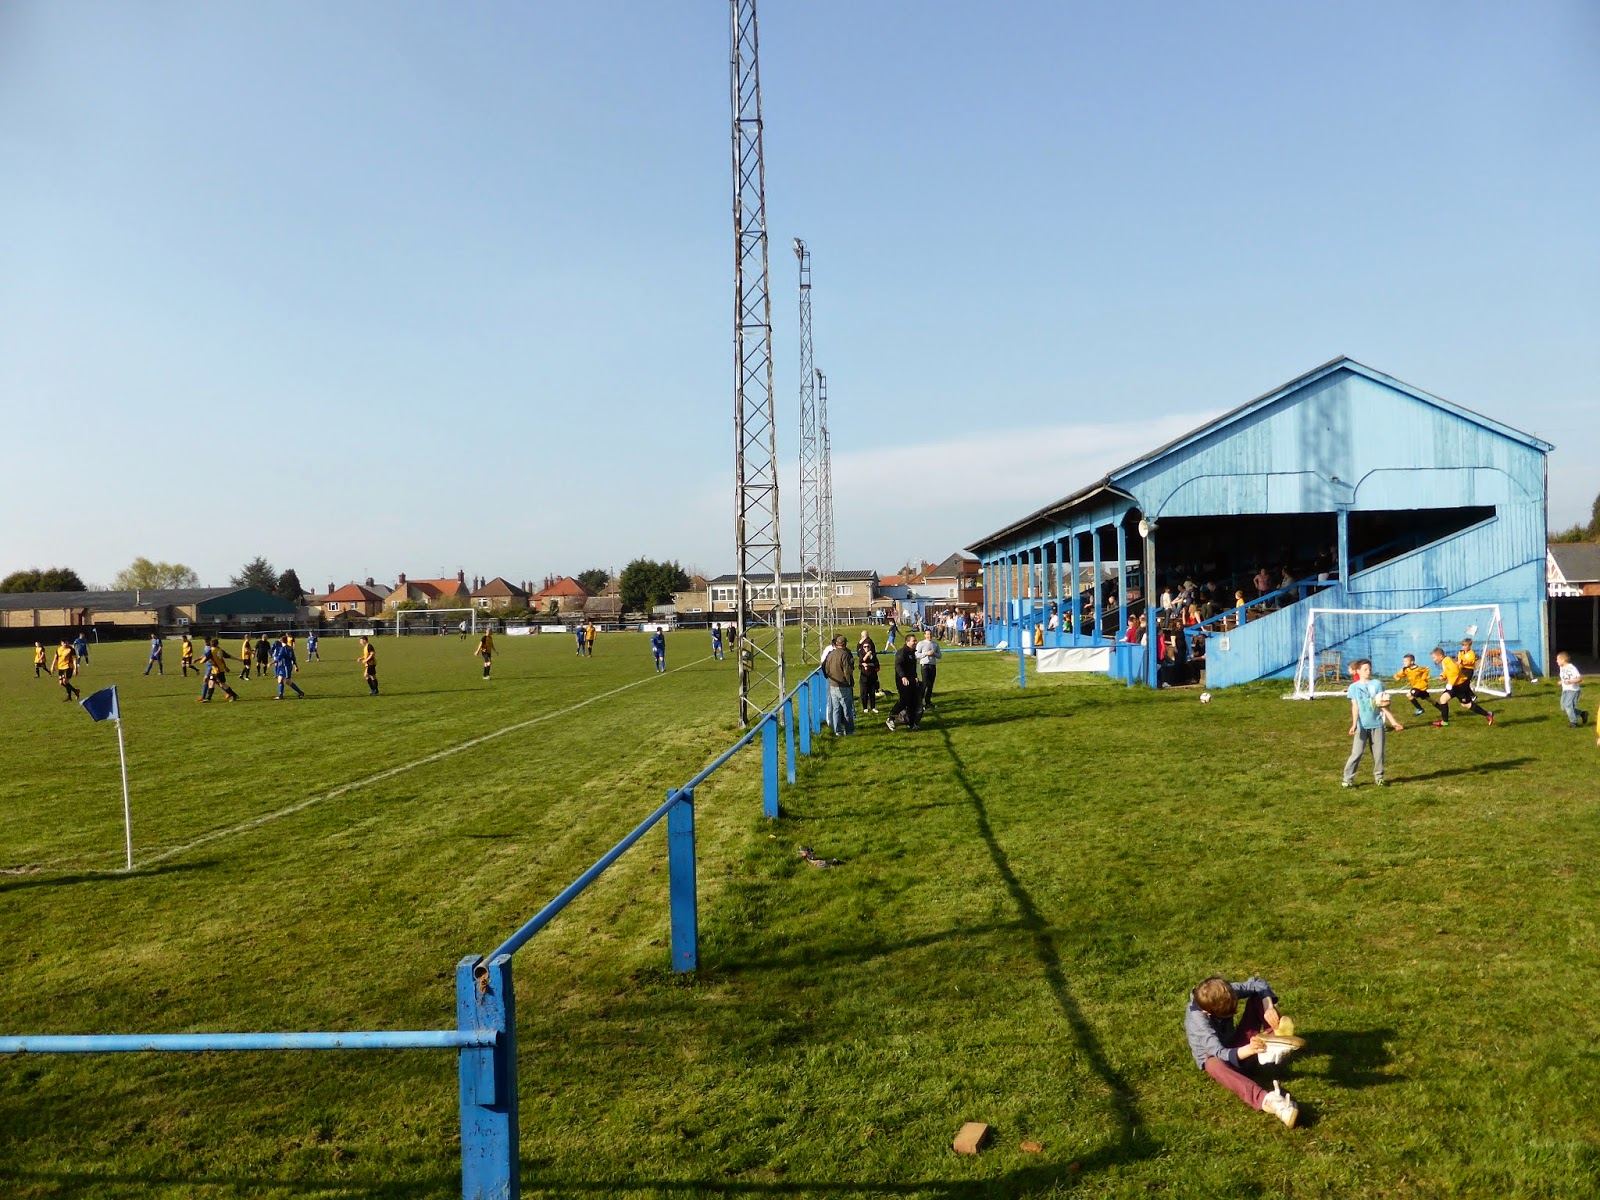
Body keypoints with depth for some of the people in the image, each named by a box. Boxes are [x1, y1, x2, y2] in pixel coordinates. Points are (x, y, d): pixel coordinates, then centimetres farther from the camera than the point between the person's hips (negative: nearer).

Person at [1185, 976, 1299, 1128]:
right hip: (1213, 1056, -6)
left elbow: (1258, 984, -13)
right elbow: (1220, 1054, -43)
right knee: (1217, 1065, -46)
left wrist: (1269, 1008, -32)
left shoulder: (1224, 994, -21)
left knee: (1257, 998, -11)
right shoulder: (1198, 1020, -36)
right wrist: (1248, 1050, -61)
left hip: (1236, 1046, 6)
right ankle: (1266, 1101, -67)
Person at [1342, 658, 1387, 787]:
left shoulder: (1377, 684, 3)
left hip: (1377, 724, 2)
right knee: (1356, 753, -4)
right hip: (1362, 726, -2)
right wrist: (1354, 724, -16)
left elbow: (1383, 703, 5)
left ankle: (1379, 777, 21)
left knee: (1379, 752, 8)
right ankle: (1348, 779, -2)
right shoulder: (1354, 687, 0)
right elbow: (1355, 706, -6)